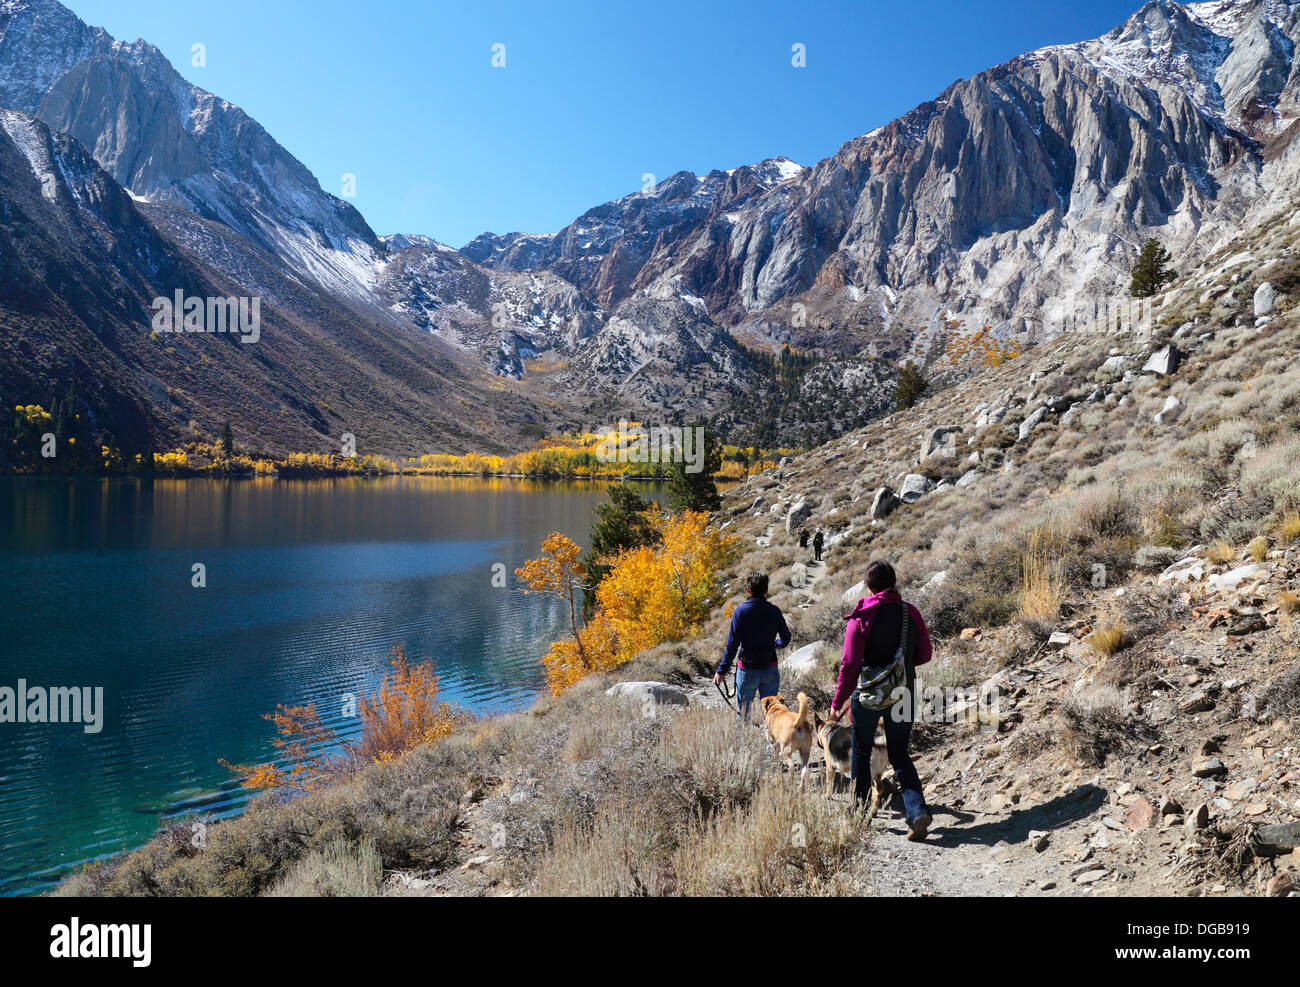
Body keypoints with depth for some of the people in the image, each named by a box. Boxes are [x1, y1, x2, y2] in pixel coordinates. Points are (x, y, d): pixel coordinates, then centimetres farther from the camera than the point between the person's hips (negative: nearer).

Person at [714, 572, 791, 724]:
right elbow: (786, 638, 9)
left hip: (747, 670, -2)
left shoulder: (740, 611, -11)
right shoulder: (774, 611, -3)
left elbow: (732, 644, -12)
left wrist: (722, 671, -7)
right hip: (770, 670, 2)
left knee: (742, 711, 10)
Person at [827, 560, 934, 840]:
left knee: (861, 753, 16)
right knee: (900, 755, 13)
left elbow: (850, 665, -15)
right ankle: (918, 810, -5)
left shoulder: (861, 618, -14)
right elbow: (925, 654, 5)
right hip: (903, 693, 3)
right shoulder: (910, 612, -3)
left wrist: (838, 702, -7)